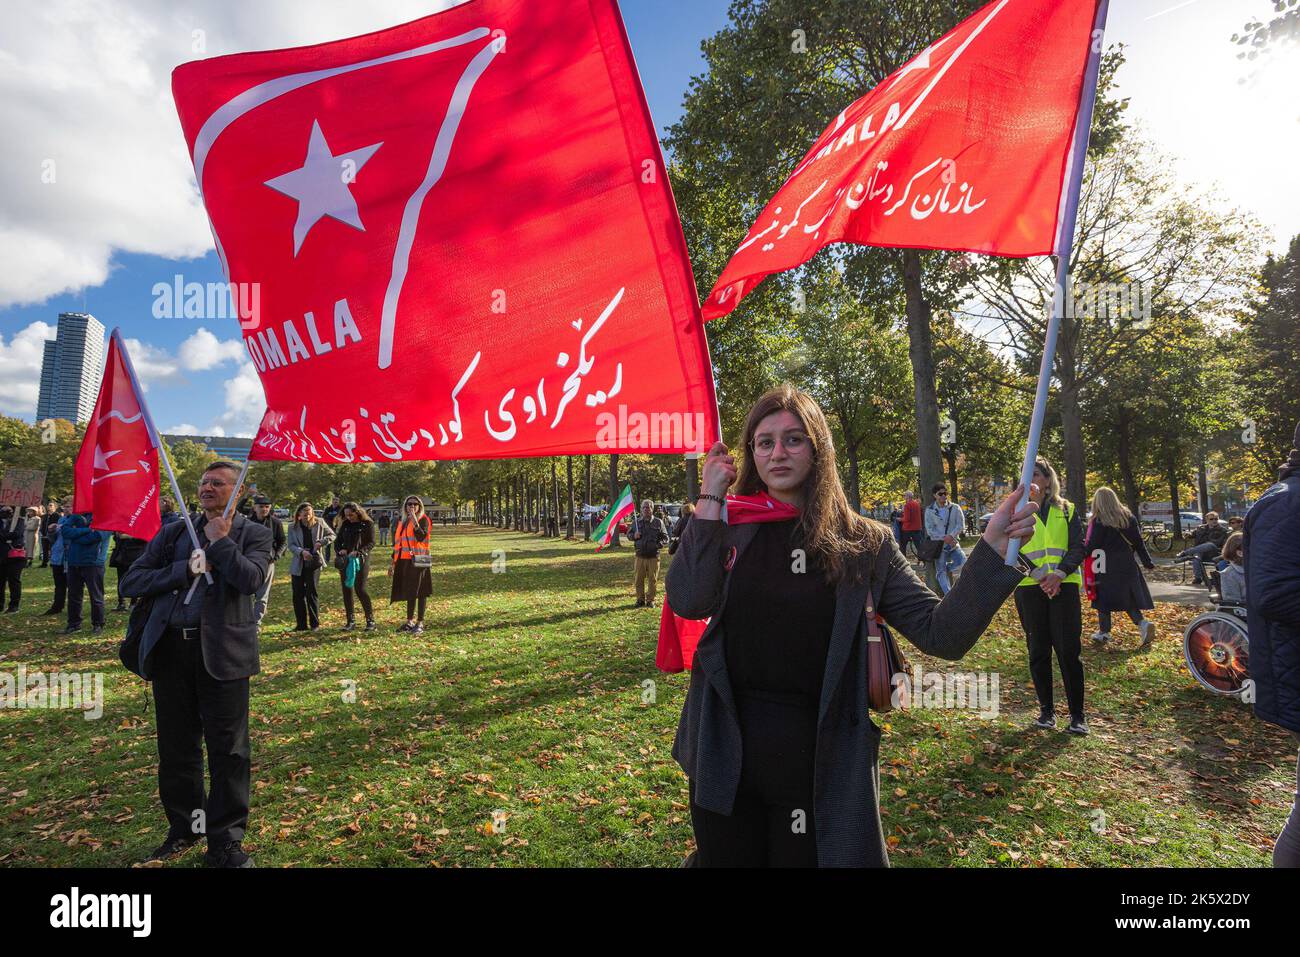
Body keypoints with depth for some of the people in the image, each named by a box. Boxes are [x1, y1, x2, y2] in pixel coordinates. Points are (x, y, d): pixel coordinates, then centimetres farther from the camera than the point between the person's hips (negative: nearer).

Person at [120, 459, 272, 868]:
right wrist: (185, 570, -8)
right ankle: (184, 827, 34)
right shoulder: (173, 532, 13)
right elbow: (131, 583, 5)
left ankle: (226, 841, 15)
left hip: (222, 651, -4)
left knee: (228, 749, 2)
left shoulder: (252, 534, 2)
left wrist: (219, 541, -10)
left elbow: (251, 579, -16)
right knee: (176, 746, 15)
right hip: (170, 647, 4)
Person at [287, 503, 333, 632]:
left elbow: (332, 535, 10)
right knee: (298, 594, 6)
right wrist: (302, 552, -23)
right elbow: (290, 545, -5)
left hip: (314, 563, -2)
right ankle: (301, 624, 17)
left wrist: (321, 542, -8)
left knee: (312, 592, -5)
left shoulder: (319, 523, 0)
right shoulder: (293, 527, 1)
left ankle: (315, 623, 6)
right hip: (298, 565, 2)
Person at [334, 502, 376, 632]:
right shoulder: (345, 525, 11)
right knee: (346, 590, 5)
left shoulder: (368, 524, -3)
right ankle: (351, 621, 13)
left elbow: (371, 543, -8)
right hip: (345, 560, 6)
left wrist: (358, 552, -21)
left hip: (361, 560, -5)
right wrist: (339, 550, -6)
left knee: (360, 589, -11)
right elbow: (338, 541, 15)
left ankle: (370, 620, 1)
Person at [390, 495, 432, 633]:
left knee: (419, 592, -3)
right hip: (404, 561, 7)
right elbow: (397, 543, 21)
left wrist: (414, 520, -25)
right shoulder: (402, 522, 17)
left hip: (418, 561, -7)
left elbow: (421, 536, -22)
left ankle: (420, 623, 4)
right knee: (409, 592, 14)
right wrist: (394, 562, 20)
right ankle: (409, 621, 25)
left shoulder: (423, 520, -4)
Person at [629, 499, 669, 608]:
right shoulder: (637, 522, 9)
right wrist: (634, 536, -6)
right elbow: (629, 534, 18)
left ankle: (650, 600, 14)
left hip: (653, 556, -2)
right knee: (639, 579, 5)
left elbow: (665, 538, 6)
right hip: (640, 555, 2)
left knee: (652, 579, 3)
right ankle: (640, 599, 17)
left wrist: (658, 544, -13)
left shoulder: (658, 522, 3)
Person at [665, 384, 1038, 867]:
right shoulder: (726, 528, -2)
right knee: (727, 857, 19)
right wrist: (710, 498, -16)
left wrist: (993, 547, -22)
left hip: (822, 766, -1)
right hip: (726, 757, 1)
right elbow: (689, 602, -19)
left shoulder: (864, 544, -4)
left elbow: (943, 635, -10)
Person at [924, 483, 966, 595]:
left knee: (962, 562, -20)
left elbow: (961, 525, -4)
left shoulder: (955, 508, 3)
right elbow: (930, 530, -5)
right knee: (941, 572, -3)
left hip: (953, 543, 1)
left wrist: (951, 536, -21)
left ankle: (946, 569, 10)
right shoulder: (930, 511, 0)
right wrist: (943, 538, -19)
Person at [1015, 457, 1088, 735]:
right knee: (1038, 651, 7)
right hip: (1029, 588, 0)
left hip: (1064, 585, 0)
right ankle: (1046, 710, 18)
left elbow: (1078, 547, 2)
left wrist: (1060, 573, -15)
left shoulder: (1066, 510, 10)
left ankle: (1077, 714, 8)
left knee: (1069, 650, -2)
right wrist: (1036, 574, -15)